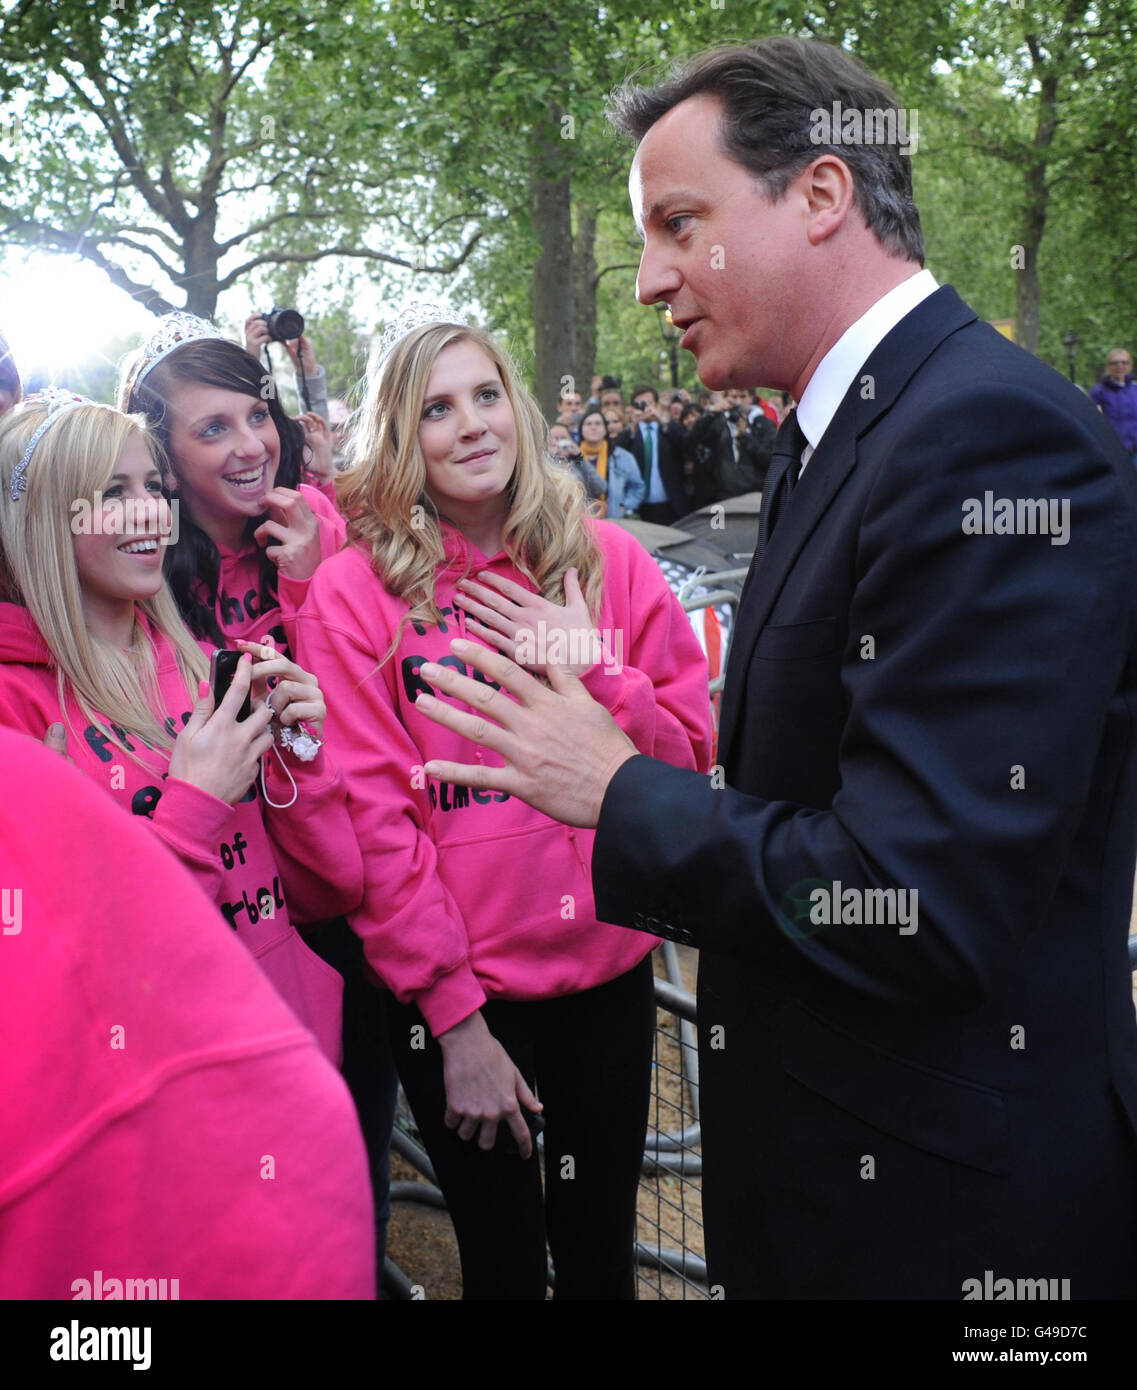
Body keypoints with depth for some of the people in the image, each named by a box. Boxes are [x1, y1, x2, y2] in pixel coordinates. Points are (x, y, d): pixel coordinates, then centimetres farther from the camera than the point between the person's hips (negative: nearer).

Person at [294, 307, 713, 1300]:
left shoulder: (607, 558, 0)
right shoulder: (352, 592, -8)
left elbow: (691, 750, 1)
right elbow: (370, 817, -10)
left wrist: (589, 670, -16)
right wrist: (454, 1015, -11)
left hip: (608, 971, 2)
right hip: (454, 1000, -2)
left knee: (602, 1251, 18)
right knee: (503, 1260, 16)